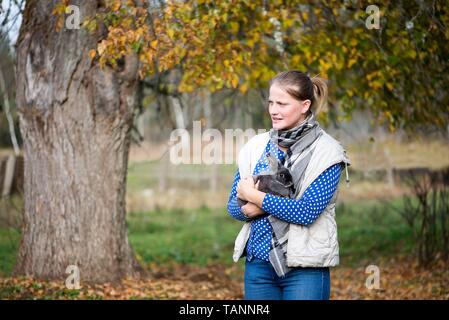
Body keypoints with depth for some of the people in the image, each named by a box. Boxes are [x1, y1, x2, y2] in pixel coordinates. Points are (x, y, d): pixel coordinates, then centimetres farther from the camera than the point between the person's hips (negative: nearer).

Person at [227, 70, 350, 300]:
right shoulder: (256, 146, 7)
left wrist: (255, 196, -12)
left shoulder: (327, 152, -7)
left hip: (305, 268, -4)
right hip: (258, 263, 4)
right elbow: (233, 205, 8)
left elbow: (307, 212, -17)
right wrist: (251, 209, -15)